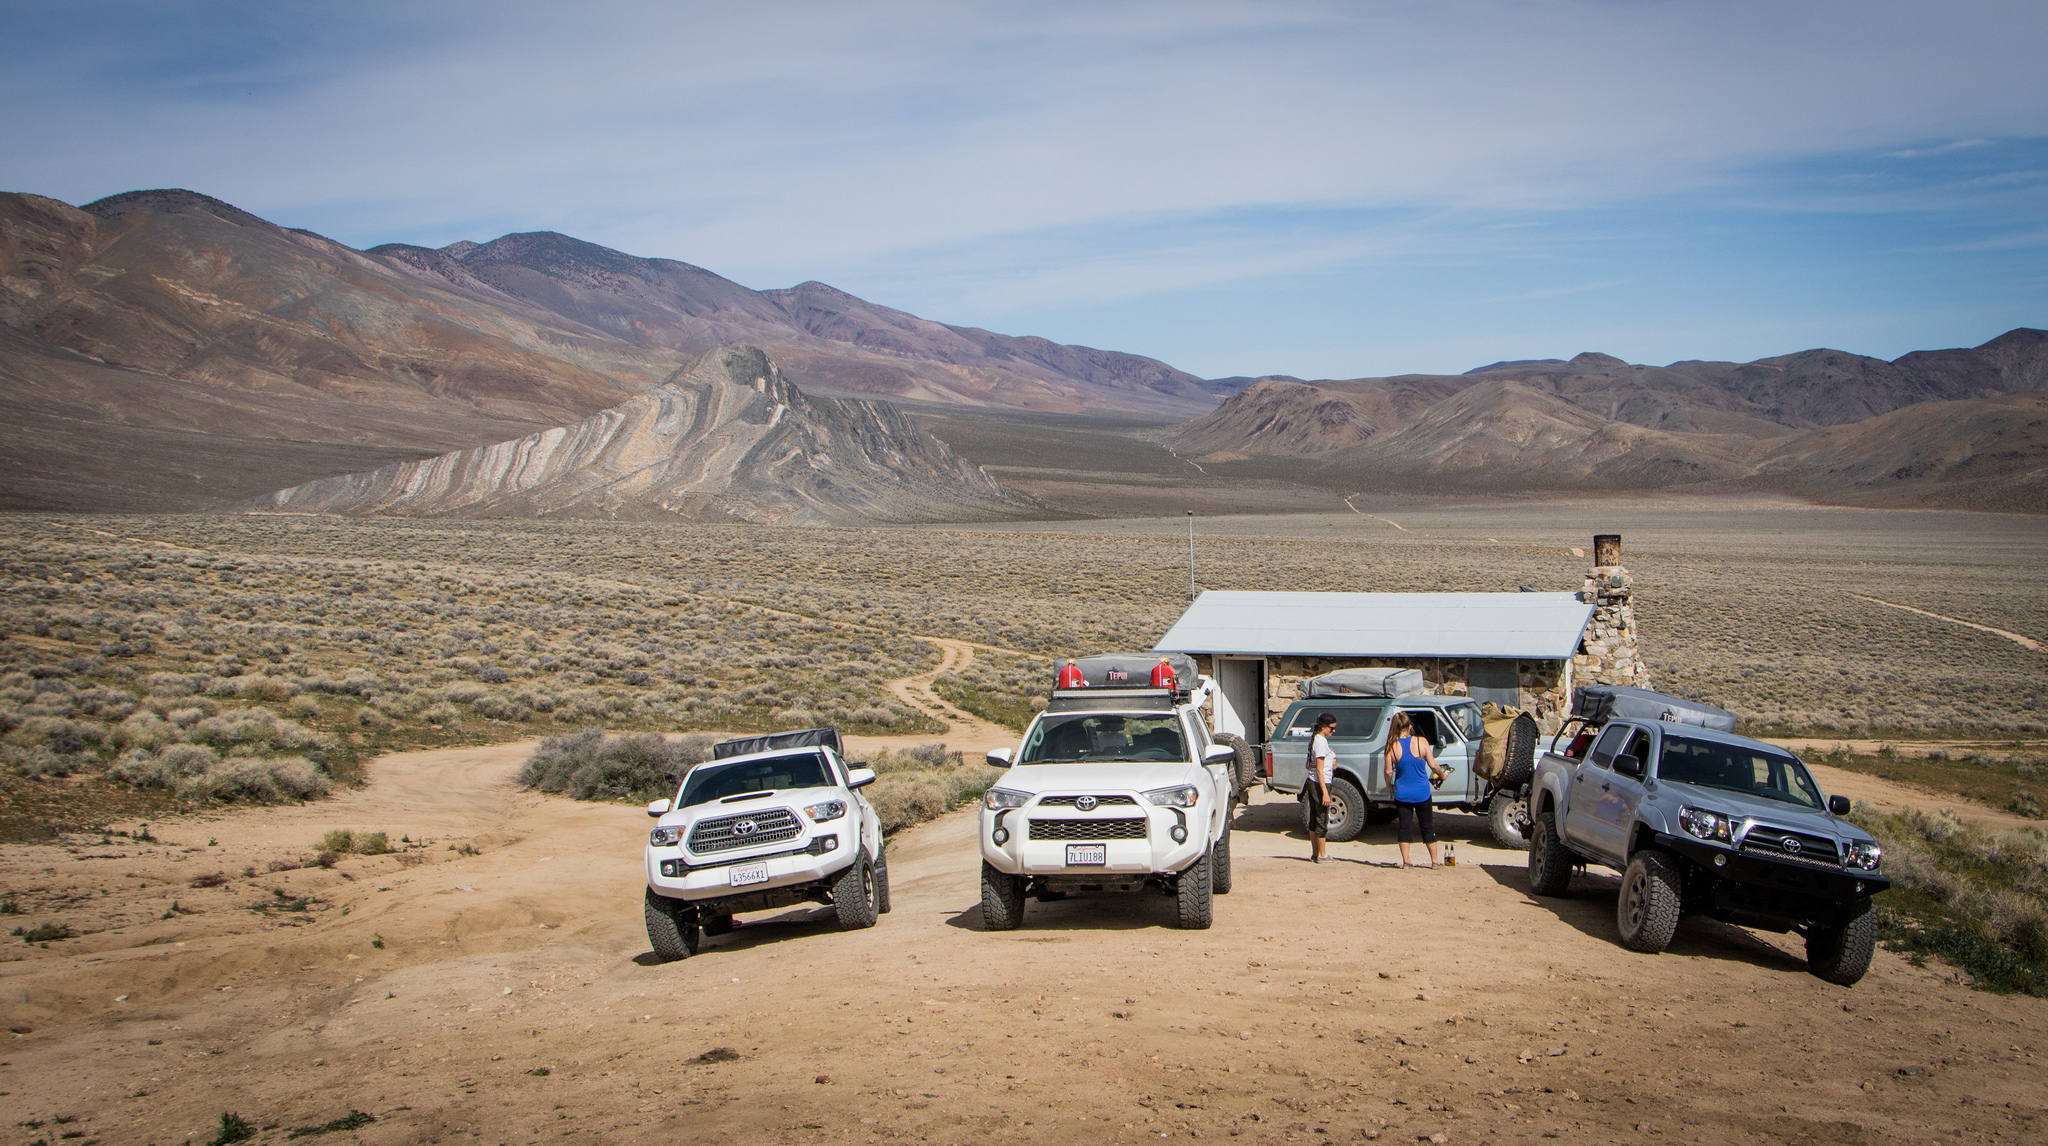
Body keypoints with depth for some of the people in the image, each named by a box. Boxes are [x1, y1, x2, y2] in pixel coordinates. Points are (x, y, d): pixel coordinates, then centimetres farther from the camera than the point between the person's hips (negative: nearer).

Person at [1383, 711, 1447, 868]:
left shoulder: (1392, 747, -10)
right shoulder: (1421, 742, -10)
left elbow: (1388, 771, -9)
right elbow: (1433, 765, -7)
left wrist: (1389, 785, 11)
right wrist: (1442, 775, 13)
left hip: (1402, 794, 0)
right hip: (1422, 793, 0)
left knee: (1405, 827, 8)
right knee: (1428, 826, 13)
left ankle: (1406, 861, 4)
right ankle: (1435, 860, 18)